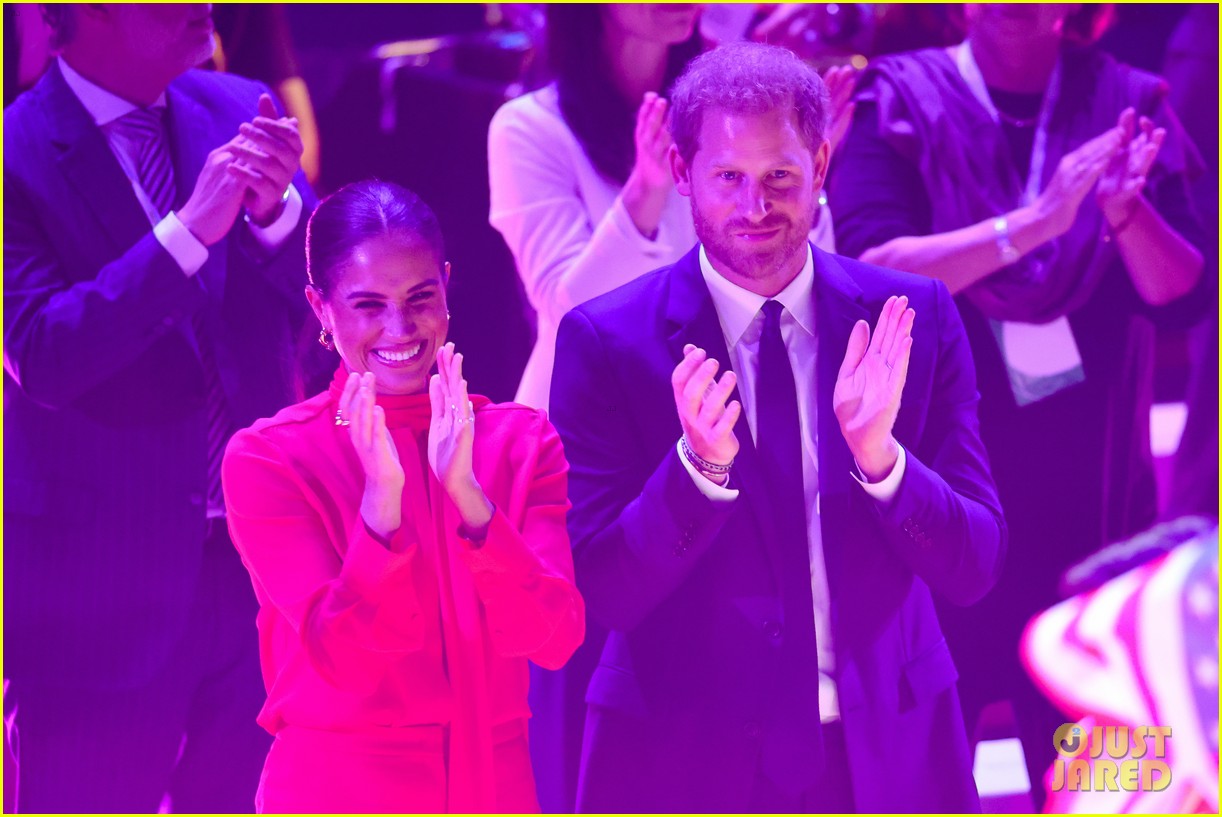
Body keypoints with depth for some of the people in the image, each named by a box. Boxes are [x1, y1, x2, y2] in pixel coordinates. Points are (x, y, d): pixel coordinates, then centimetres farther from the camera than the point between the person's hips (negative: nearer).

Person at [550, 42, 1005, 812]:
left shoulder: (913, 319, -3)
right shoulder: (606, 342, -8)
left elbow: (974, 566, -4)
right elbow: (604, 594, -10)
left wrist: (879, 455, -21)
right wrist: (699, 466, -26)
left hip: (890, 752, 2)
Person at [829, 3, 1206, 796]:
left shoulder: (1126, 105, 3)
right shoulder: (897, 104, -3)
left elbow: (1184, 296, -2)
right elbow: (867, 269, -17)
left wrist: (1126, 211, -23)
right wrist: (1033, 222, -26)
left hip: (1090, 499, 2)